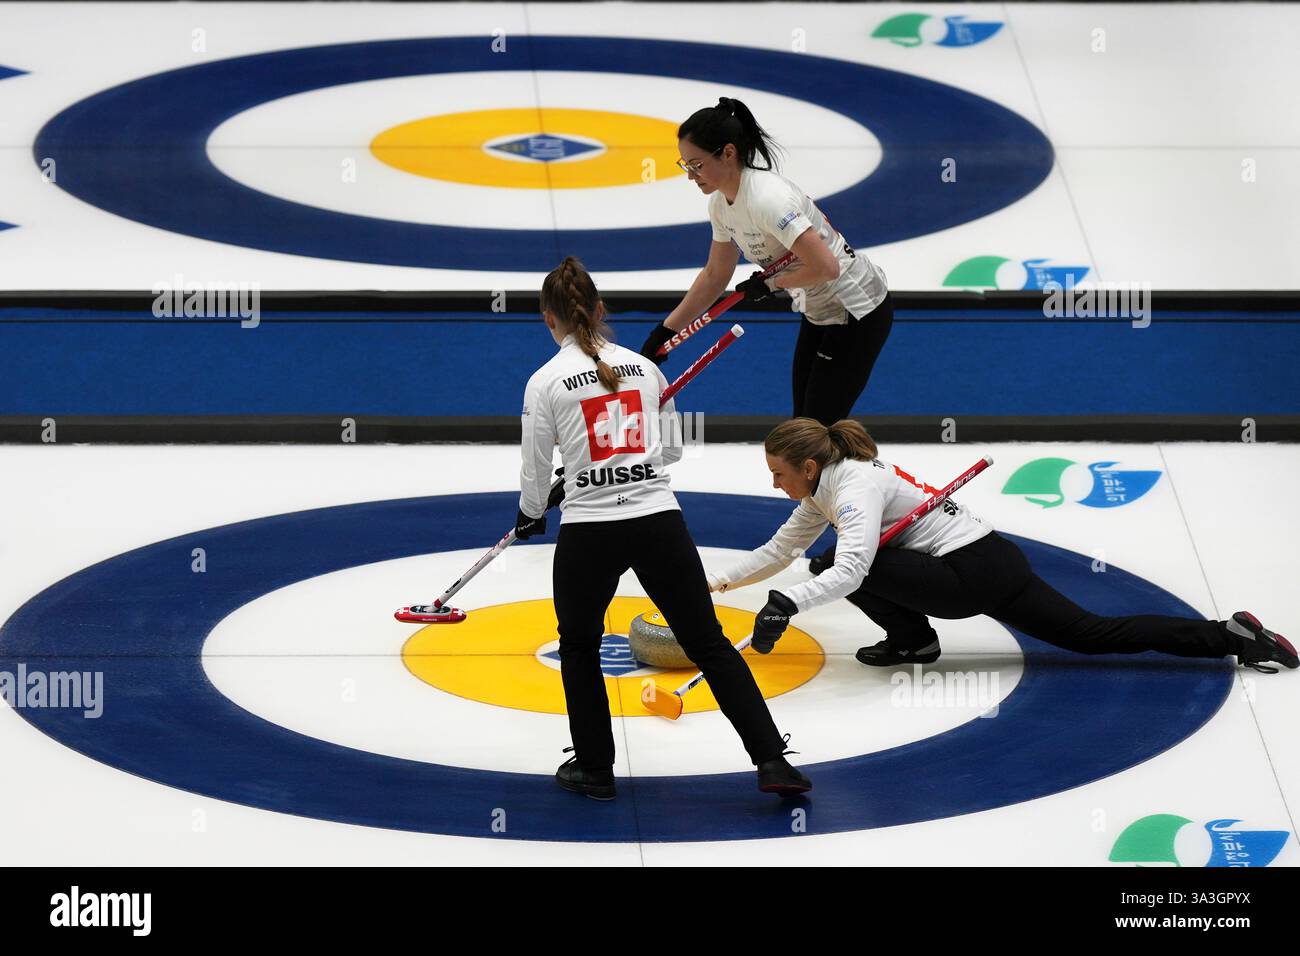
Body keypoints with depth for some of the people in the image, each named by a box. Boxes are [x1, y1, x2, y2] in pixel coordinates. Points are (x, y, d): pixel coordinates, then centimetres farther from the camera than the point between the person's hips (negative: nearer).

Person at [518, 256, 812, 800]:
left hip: (588, 531, -3)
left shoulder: (546, 382, -2)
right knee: (709, 644, 7)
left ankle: (594, 767, 22)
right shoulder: (642, 366, 10)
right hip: (659, 522, 3)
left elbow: (535, 474, 4)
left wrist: (529, 516, 24)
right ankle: (771, 759, -1)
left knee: (579, 648, 21)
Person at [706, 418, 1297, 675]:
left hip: (976, 575, -10)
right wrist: (721, 583, 18)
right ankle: (1231, 637, 5)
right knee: (1093, 635, 9)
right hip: (993, 565, 10)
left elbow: (849, 570, -32)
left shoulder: (854, 488, -16)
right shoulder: (826, 490, 14)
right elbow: (780, 549, 24)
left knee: (852, 569, -18)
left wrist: (789, 604, -40)